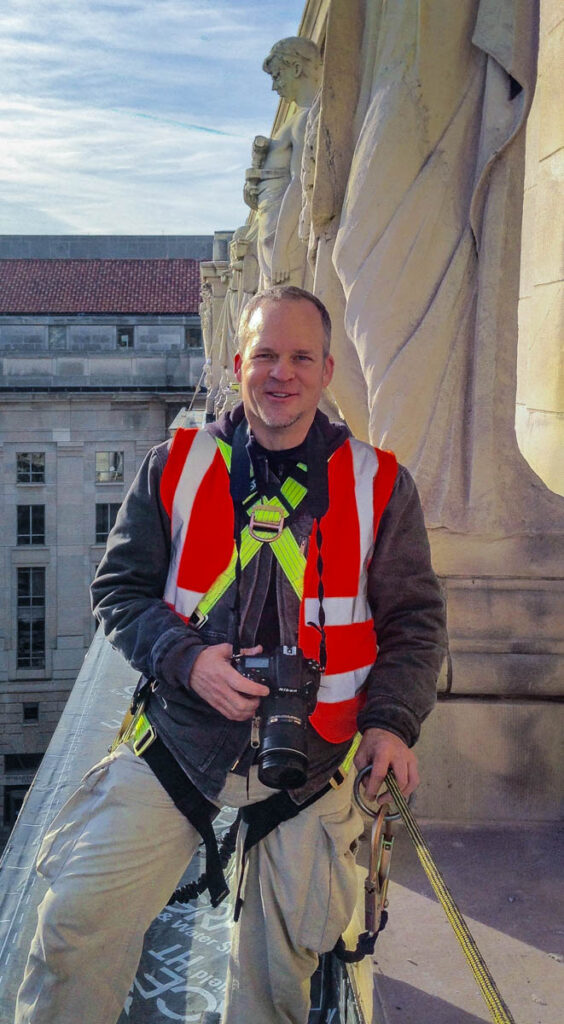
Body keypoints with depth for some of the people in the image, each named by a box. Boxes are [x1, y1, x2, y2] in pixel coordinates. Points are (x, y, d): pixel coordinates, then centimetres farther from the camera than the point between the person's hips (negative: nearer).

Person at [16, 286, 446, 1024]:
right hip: (177, 745, 0)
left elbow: (415, 620, 4)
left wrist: (393, 720, -12)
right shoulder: (175, 466, 0)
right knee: (79, 921, -1)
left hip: (307, 767, 0)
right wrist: (187, 659, -15)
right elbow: (118, 589, 3)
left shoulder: (379, 484, 0)